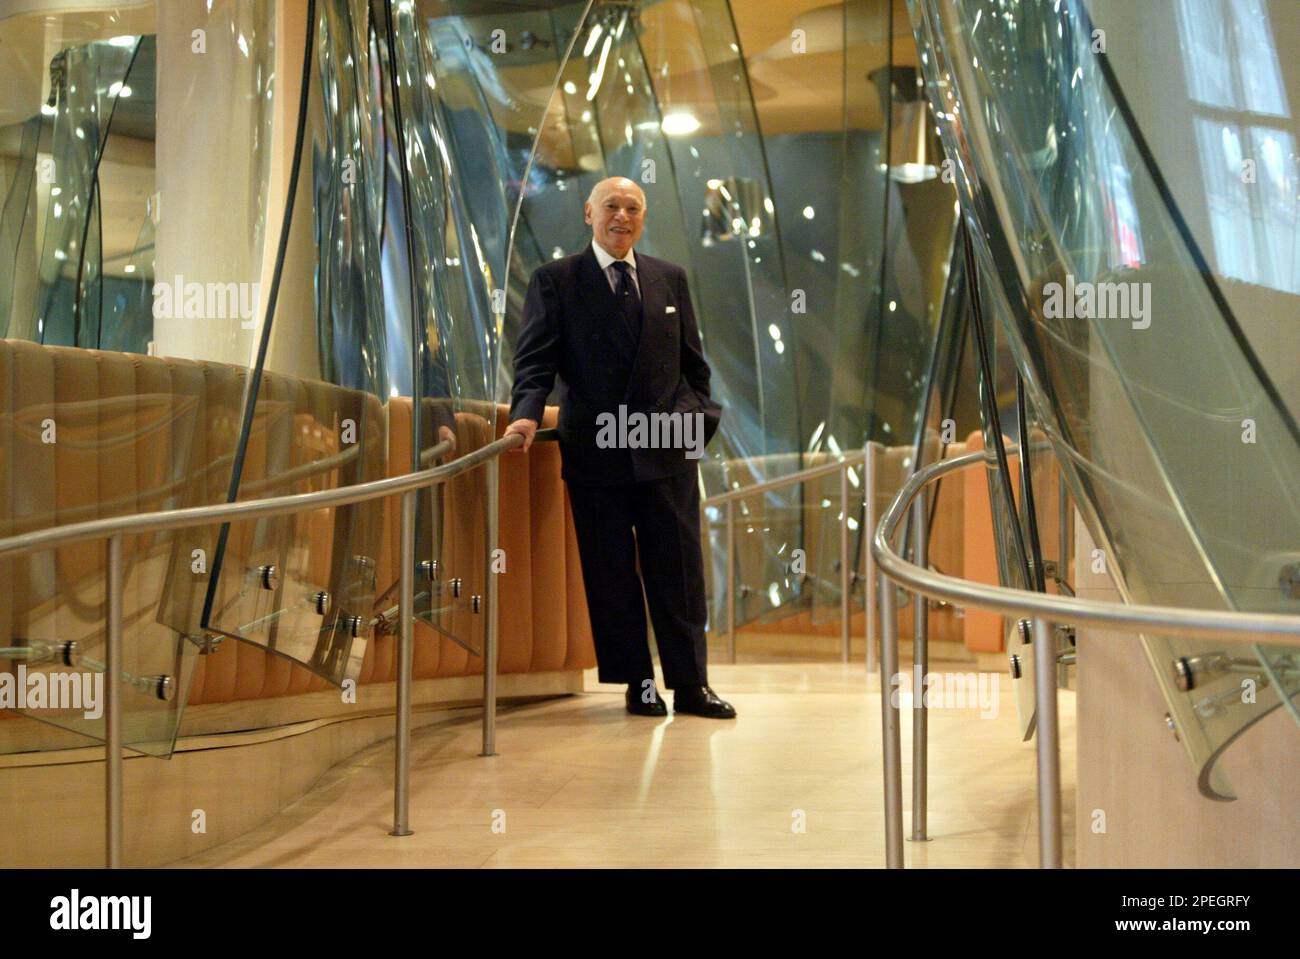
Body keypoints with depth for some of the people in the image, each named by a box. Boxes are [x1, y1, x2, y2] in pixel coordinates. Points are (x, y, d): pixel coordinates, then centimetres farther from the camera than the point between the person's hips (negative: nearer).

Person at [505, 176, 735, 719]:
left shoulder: (669, 278, 13)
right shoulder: (555, 280, 3)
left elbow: (693, 364, 16)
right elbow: (535, 359, -5)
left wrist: (698, 423, 8)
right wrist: (526, 414, -22)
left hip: (667, 451, 2)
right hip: (595, 452, -2)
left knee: (679, 572, 3)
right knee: (611, 577, 4)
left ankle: (690, 684, 11)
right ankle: (637, 684, 14)